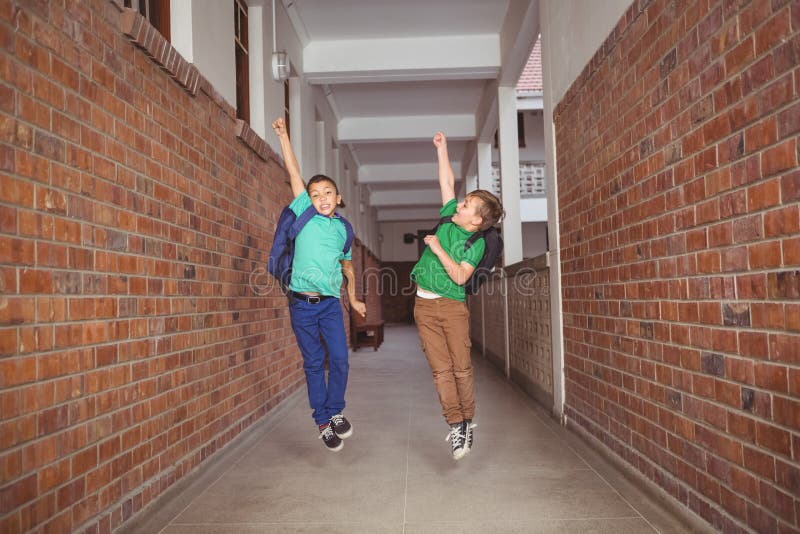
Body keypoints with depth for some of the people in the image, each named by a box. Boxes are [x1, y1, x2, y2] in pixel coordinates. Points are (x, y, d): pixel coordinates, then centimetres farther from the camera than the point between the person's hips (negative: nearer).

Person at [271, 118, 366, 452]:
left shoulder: (343, 228, 8)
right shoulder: (304, 215, 2)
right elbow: (294, 173, -2)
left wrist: (353, 299, 23)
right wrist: (283, 135, -4)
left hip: (330, 303, 2)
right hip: (302, 303, -2)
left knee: (340, 359, -1)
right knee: (314, 364, 6)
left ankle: (335, 411, 22)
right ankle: (323, 422, 19)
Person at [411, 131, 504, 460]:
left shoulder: (477, 243, -5)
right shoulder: (449, 218, 8)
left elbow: (460, 277, -17)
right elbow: (447, 182, 16)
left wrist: (438, 249, -17)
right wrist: (441, 149, 18)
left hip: (453, 307, -4)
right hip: (425, 306, 4)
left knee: (461, 368, -1)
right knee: (441, 369, 0)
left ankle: (468, 421, 16)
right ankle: (456, 426, 4)